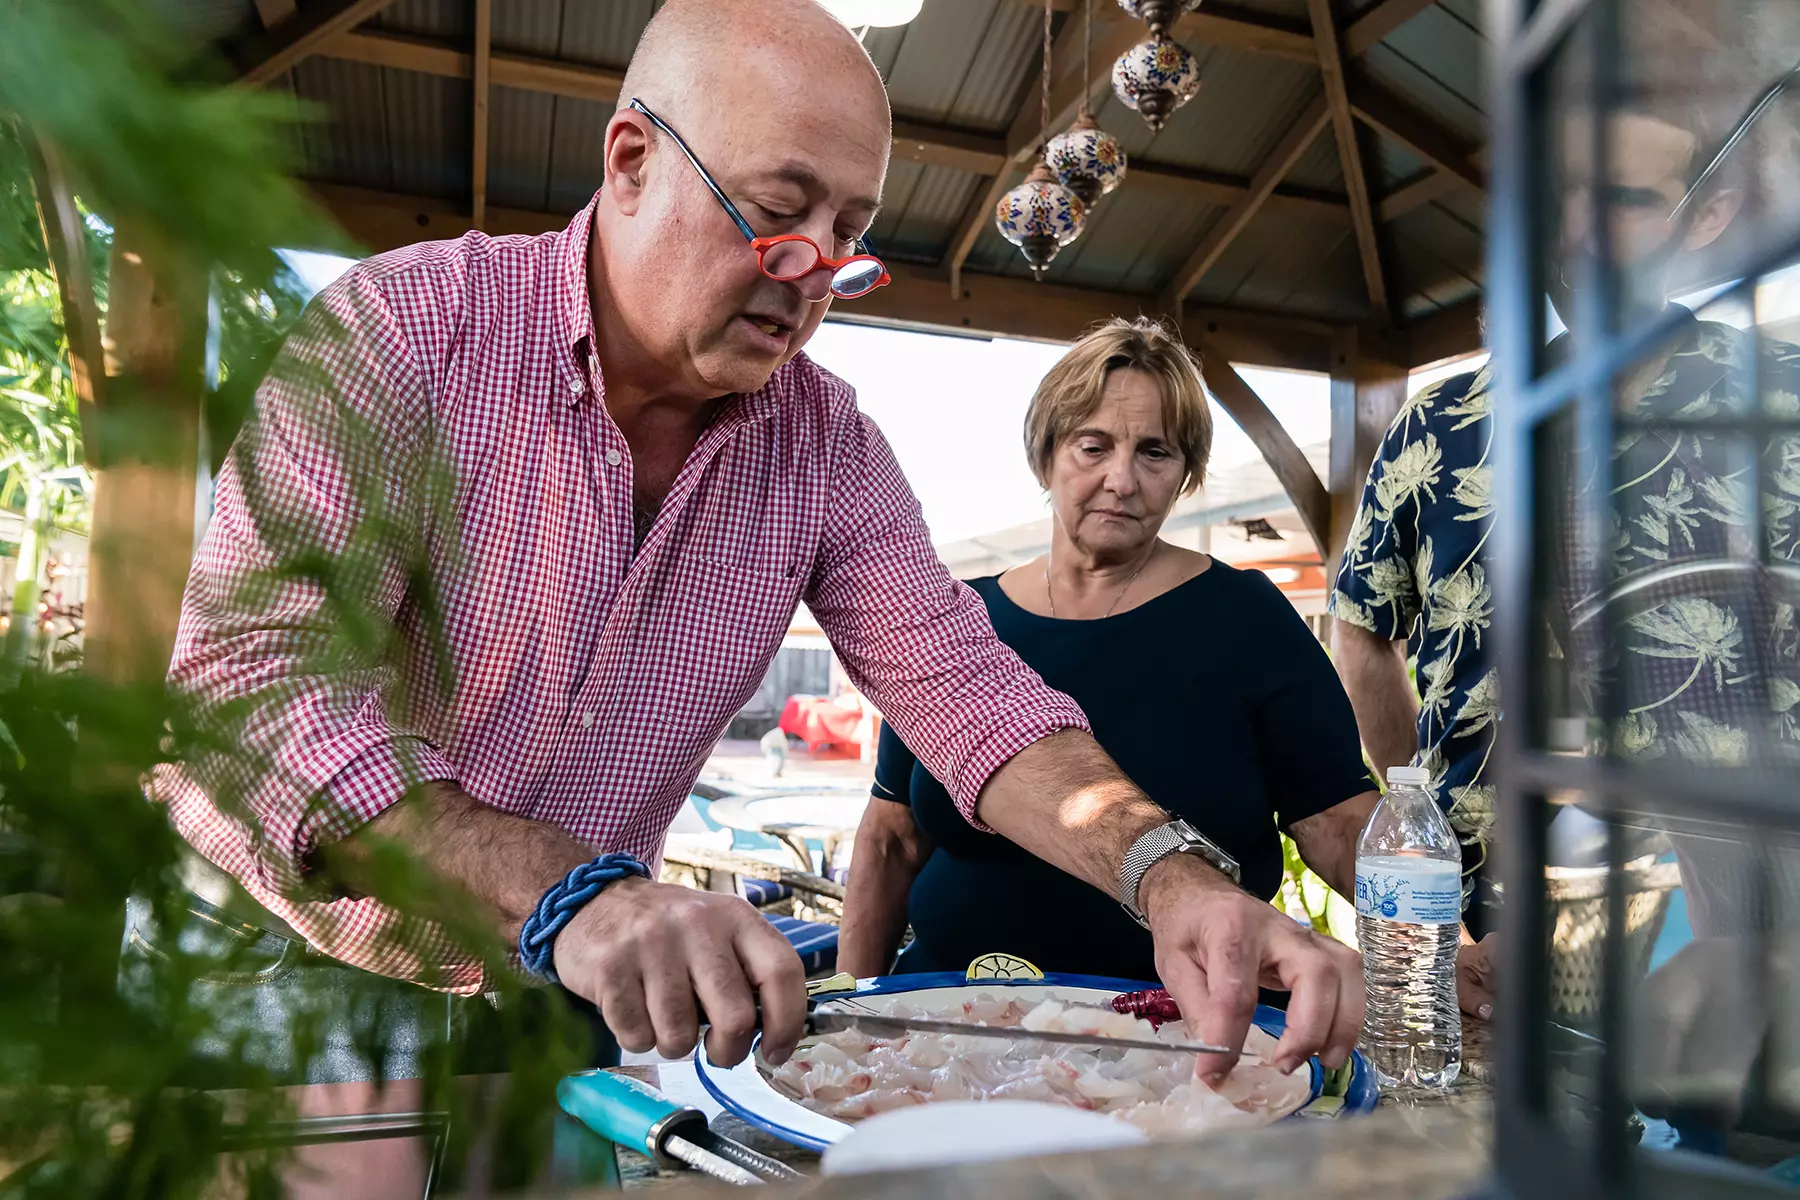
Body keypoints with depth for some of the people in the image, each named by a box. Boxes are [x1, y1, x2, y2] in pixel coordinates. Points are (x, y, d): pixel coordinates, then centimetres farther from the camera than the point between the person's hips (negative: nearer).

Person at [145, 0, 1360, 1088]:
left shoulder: (827, 445, -4)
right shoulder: (406, 329, -16)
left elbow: (965, 689, -8)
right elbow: (252, 680, -25)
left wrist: (1168, 873, -25)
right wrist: (567, 895, -39)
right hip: (302, 956, -2)